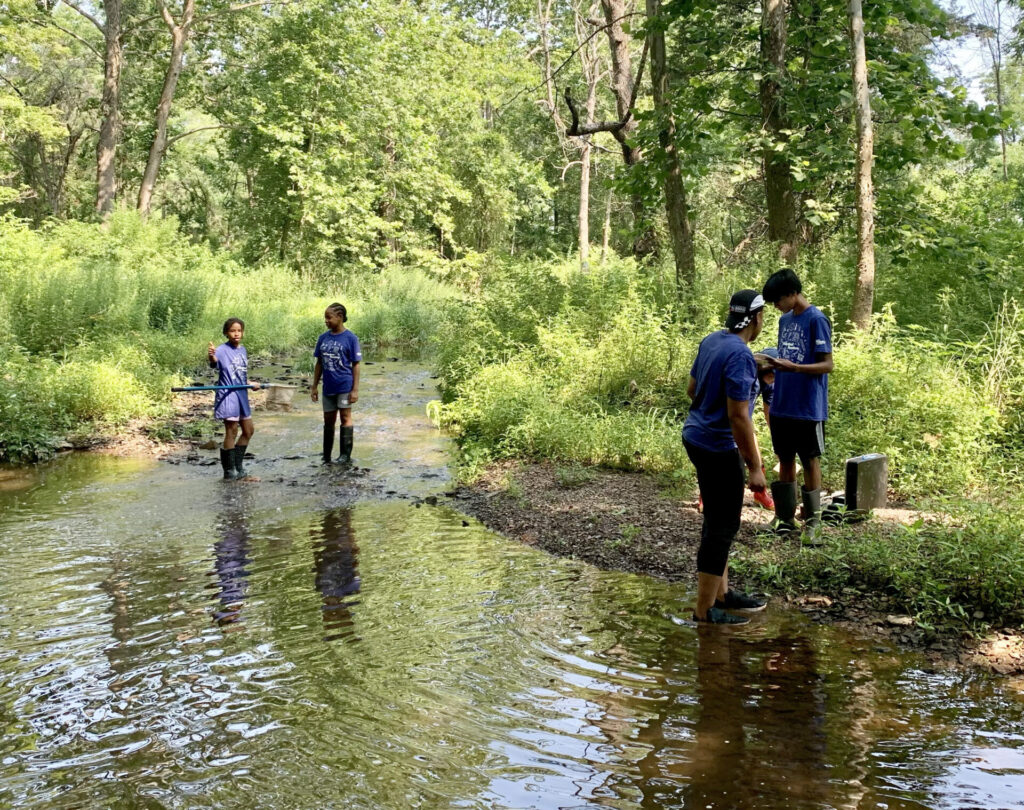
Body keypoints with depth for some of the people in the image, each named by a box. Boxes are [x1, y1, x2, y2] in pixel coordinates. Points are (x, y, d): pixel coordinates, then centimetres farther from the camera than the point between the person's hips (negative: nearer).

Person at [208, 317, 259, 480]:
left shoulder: (243, 350, 9)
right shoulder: (222, 350, -13)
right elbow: (214, 362, -36)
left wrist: (251, 383, 21)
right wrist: (211, 356, -55)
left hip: (242, 395, 8)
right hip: (228, 396, -8)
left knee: (248, 431, 14)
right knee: (232, 432, -5)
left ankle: (237, 466, 26)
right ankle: (229, 471, 4)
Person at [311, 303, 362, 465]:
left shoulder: (350, 338, -7)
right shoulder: (323, 338, 6)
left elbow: (356, 365, -6)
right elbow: (319, 363, 12)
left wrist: (355, 389, -10)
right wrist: (314, 386, 10)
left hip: (345, 386, -5)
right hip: (328, 387, 5)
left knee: (345, 418, 0)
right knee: (328, 420, 11)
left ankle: (345, 455, 7)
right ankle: (326, 458, 20)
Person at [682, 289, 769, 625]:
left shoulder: (711, 341, 5)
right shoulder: (740, 355, -22)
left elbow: (692, 389, 17)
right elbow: (738, 416, -24)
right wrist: (754, 467, -19)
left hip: (697, 436, 10)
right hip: (718, 447, -10)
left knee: (719, 519, 19)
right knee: (722, 525, -1)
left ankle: (721, 593, 30)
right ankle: (705, 610, 6)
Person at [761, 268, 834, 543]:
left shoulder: (816, 319, -12)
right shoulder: (785, 320, 11)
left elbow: (827, 364, -15)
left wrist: (793, 367, -27)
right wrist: (770, 365, -2)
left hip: (808, 408, -7)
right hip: (781, 407, 7)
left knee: (810, 462, 3)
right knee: (785, 460, 13)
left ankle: (813, 523, 12)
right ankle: (785, 518, 23)